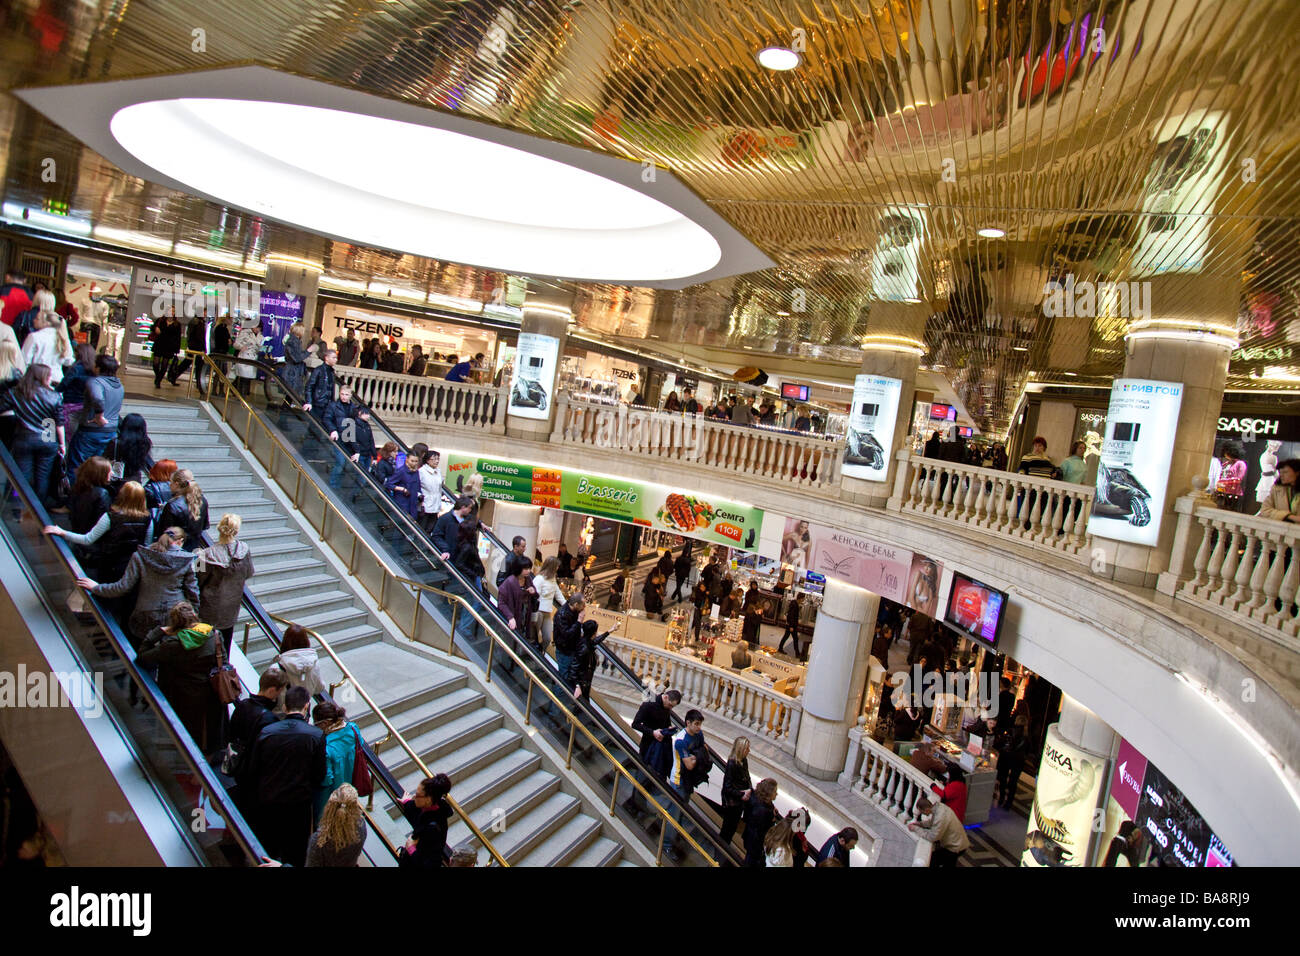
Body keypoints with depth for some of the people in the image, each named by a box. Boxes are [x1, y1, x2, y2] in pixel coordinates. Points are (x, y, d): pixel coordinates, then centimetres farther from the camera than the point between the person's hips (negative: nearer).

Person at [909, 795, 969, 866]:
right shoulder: (939, 806, -7)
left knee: (930, 860, -6)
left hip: (955, 848, -8)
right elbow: (932, 822, 12)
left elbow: (932, 837, -26)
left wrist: (916, 829, -17)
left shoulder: (941, 816, -33)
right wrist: (920, 823, -2)